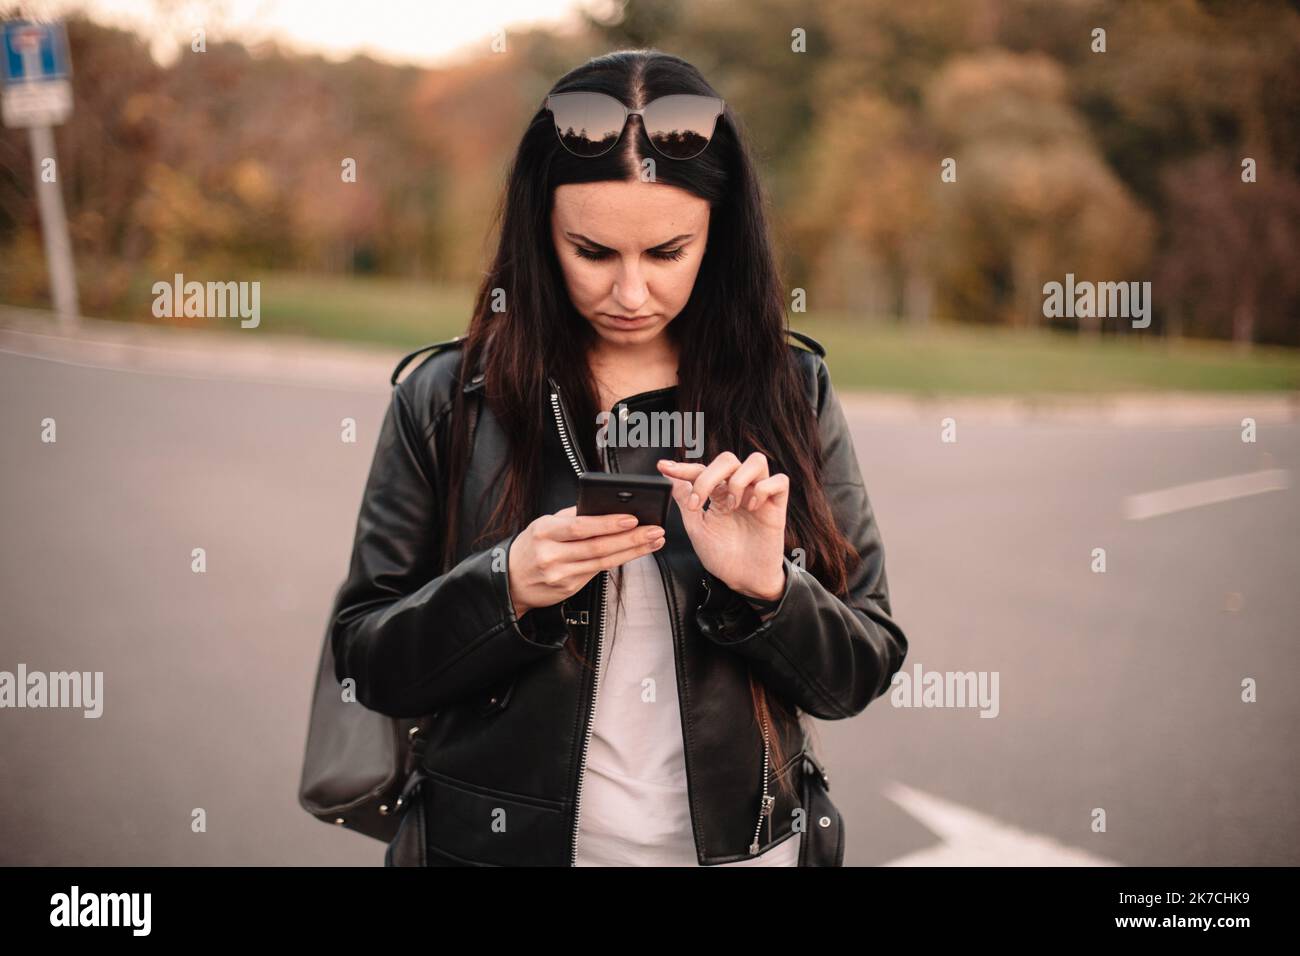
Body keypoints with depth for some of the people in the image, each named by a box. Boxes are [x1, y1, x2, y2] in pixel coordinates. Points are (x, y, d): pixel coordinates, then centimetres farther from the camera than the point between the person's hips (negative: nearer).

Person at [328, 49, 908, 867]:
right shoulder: (448, 401, -8)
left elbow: (862, 671, -4)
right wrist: (506, 588, -22)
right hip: (512, 841, 0)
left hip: (745, 844, 1)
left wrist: (764, 588, -23)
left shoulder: (791, 395, -5)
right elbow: (369, 661, -5)